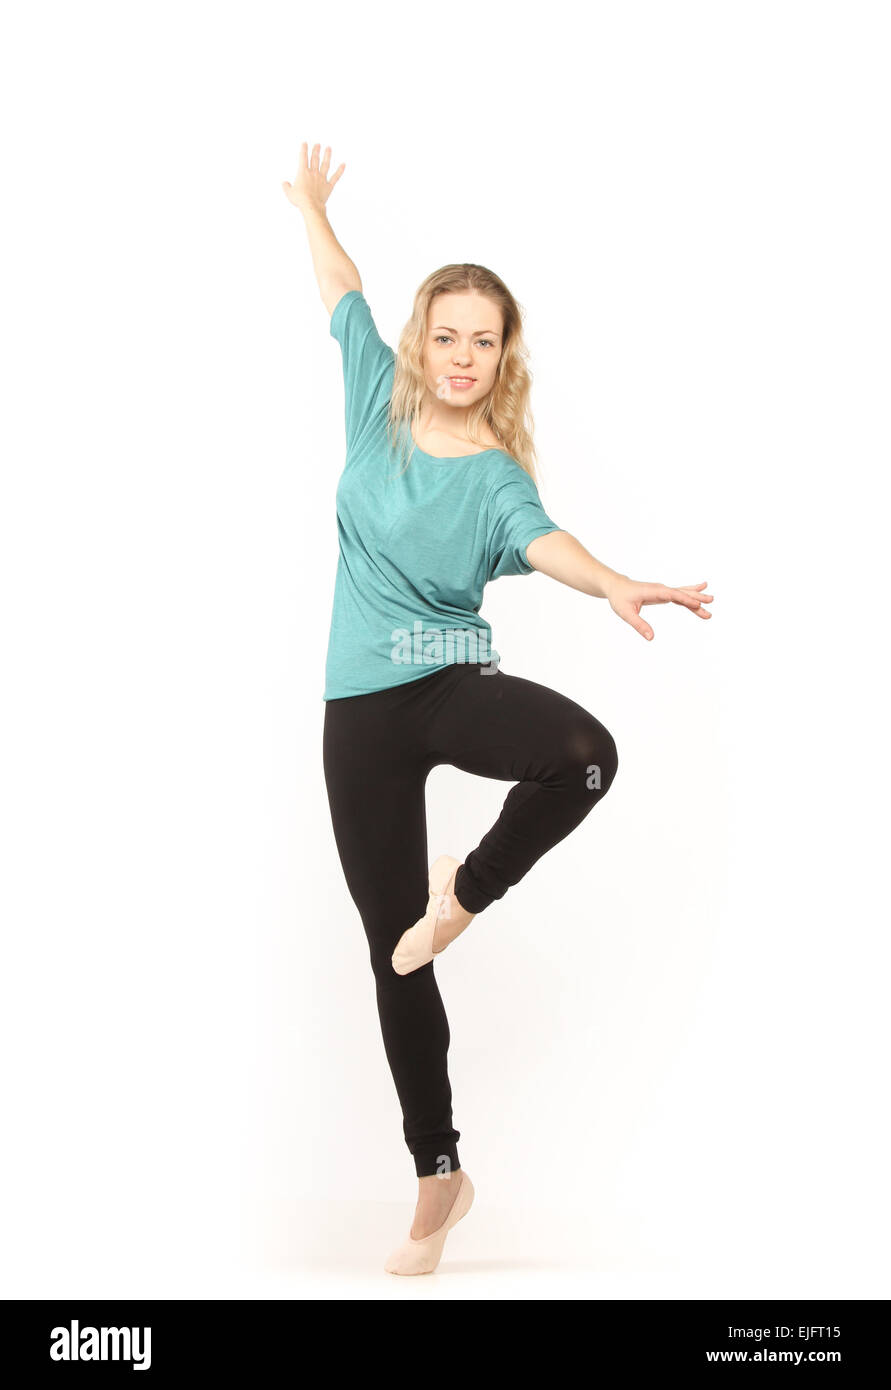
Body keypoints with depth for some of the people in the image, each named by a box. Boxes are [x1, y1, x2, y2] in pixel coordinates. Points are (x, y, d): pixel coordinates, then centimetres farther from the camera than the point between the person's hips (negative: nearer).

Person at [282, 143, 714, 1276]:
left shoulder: (498, 473, -6)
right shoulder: (381, 399, 3)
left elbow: (540, 541, -26)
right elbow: (344, 295, 19)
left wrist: (616, 585, -46)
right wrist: (311, 207, 32)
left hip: (455, 682, -2)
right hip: (362, 703, 2)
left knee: (584, 754, -37)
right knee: (391, 948, 3)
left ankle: (465, 895, -8)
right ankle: (439, 1174, 18)